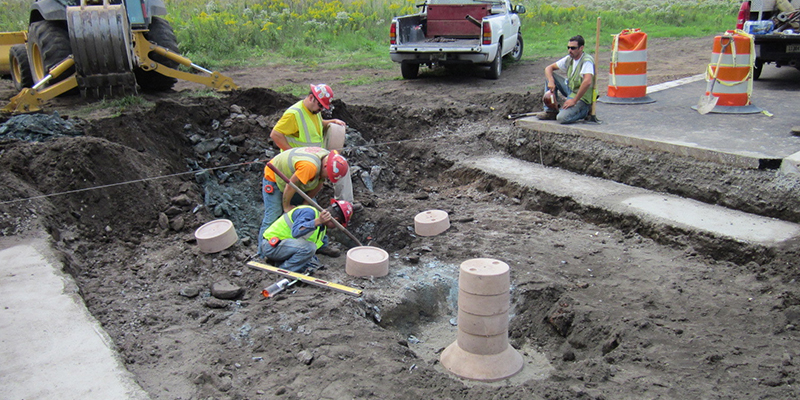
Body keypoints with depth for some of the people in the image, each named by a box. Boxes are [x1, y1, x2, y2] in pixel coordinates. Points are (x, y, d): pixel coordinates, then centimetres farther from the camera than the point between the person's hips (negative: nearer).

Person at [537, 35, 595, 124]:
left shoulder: (587, 61, -20)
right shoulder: (569, 59, 4)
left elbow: (587, 82, -35)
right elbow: (548, 68, 6)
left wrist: (574, 101, -31)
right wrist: (551, 81, -15)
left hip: (582, 97, -8)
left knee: (562, 118, -31)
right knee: (551, 76, 0)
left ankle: (585, 111, 0)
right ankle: (551, 111, 0)